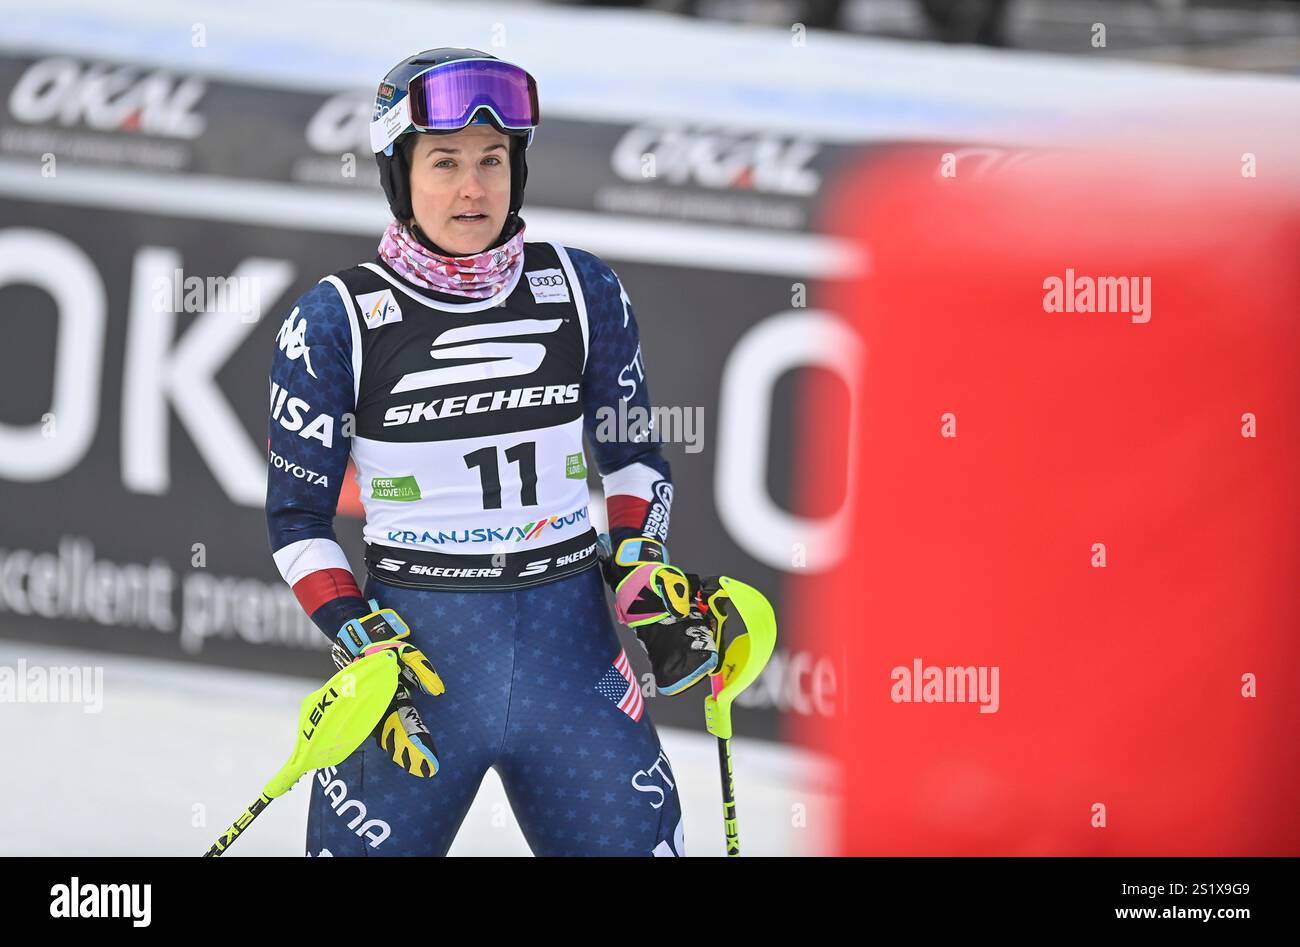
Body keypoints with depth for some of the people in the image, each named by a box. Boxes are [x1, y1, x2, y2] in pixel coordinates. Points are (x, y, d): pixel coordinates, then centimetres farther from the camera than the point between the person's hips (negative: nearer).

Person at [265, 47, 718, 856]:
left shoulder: (582, 291, 3)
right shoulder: (337, 322, -4)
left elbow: (633, 455, 16)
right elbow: (298, 517, 1)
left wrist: (641, 568, 1)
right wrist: (364, 643, -10)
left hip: (570, 644, 2)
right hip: (415, 639, -2)